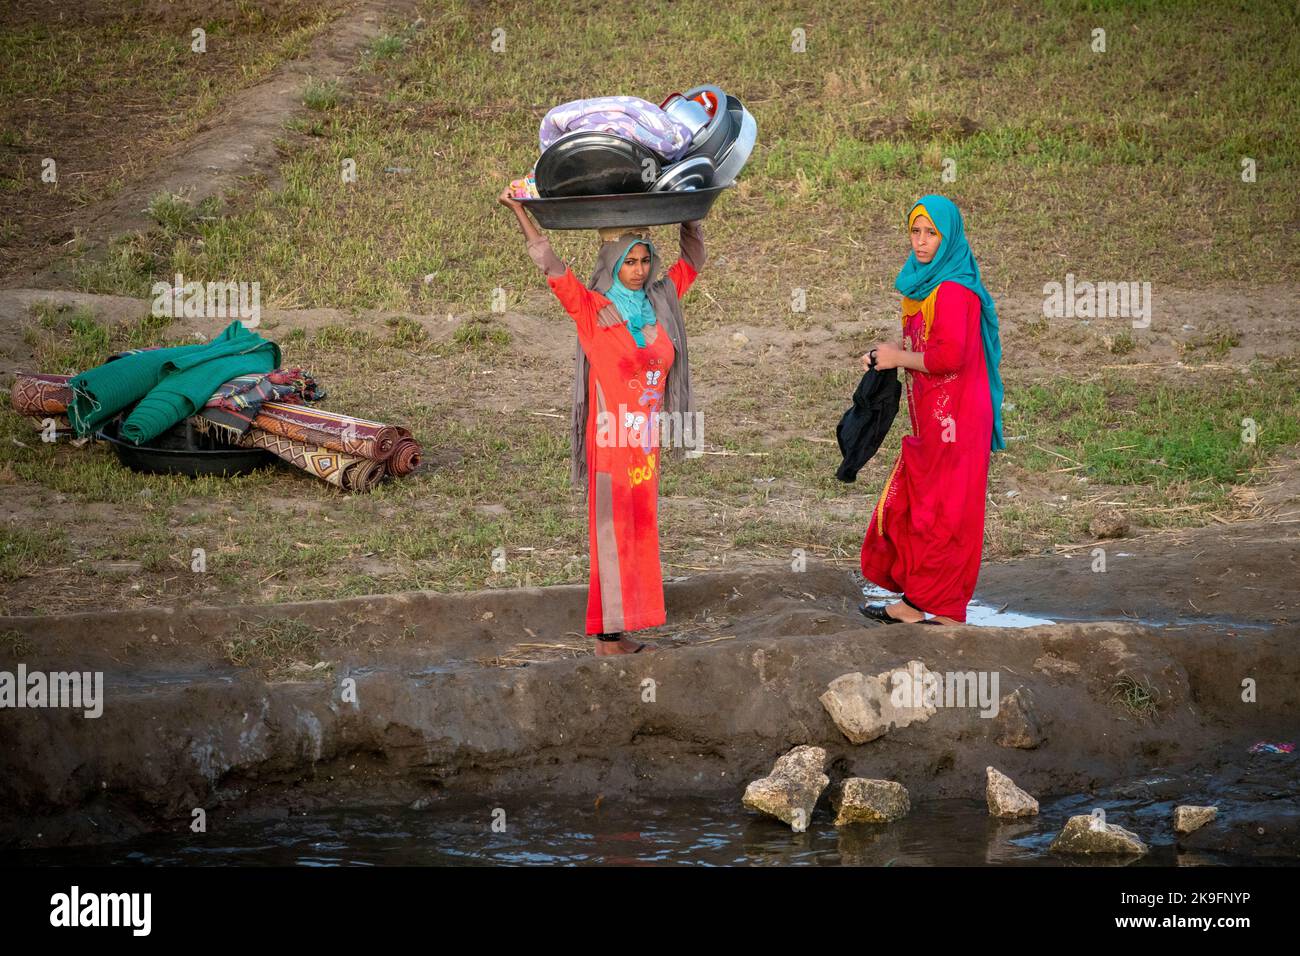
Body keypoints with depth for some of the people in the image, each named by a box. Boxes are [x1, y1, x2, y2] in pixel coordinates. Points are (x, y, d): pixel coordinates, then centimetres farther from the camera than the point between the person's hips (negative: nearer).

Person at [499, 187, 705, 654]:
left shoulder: (660, 302, 9)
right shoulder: (592, 309, -7)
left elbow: (692, 261, 22)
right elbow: (550, 265, -13)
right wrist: (520, 211, -15)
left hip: (647, 442, 6)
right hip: (611, 440, -6)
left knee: (639, 537, 9)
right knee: (612, 536, -5)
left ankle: (622, 631, 14)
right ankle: (608, 635, -2)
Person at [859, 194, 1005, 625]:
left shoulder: (954, 291, -17)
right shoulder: (924, 285, 13)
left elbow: (947, 357, -24)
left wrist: (900, 358, -10)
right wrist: (892, 351, 4)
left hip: (953, 421, -10)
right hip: (930, 418, 10)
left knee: (942, 513, -3)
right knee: (907, 507, 11)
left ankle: (944, 611, 4)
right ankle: (917, 603, 18)